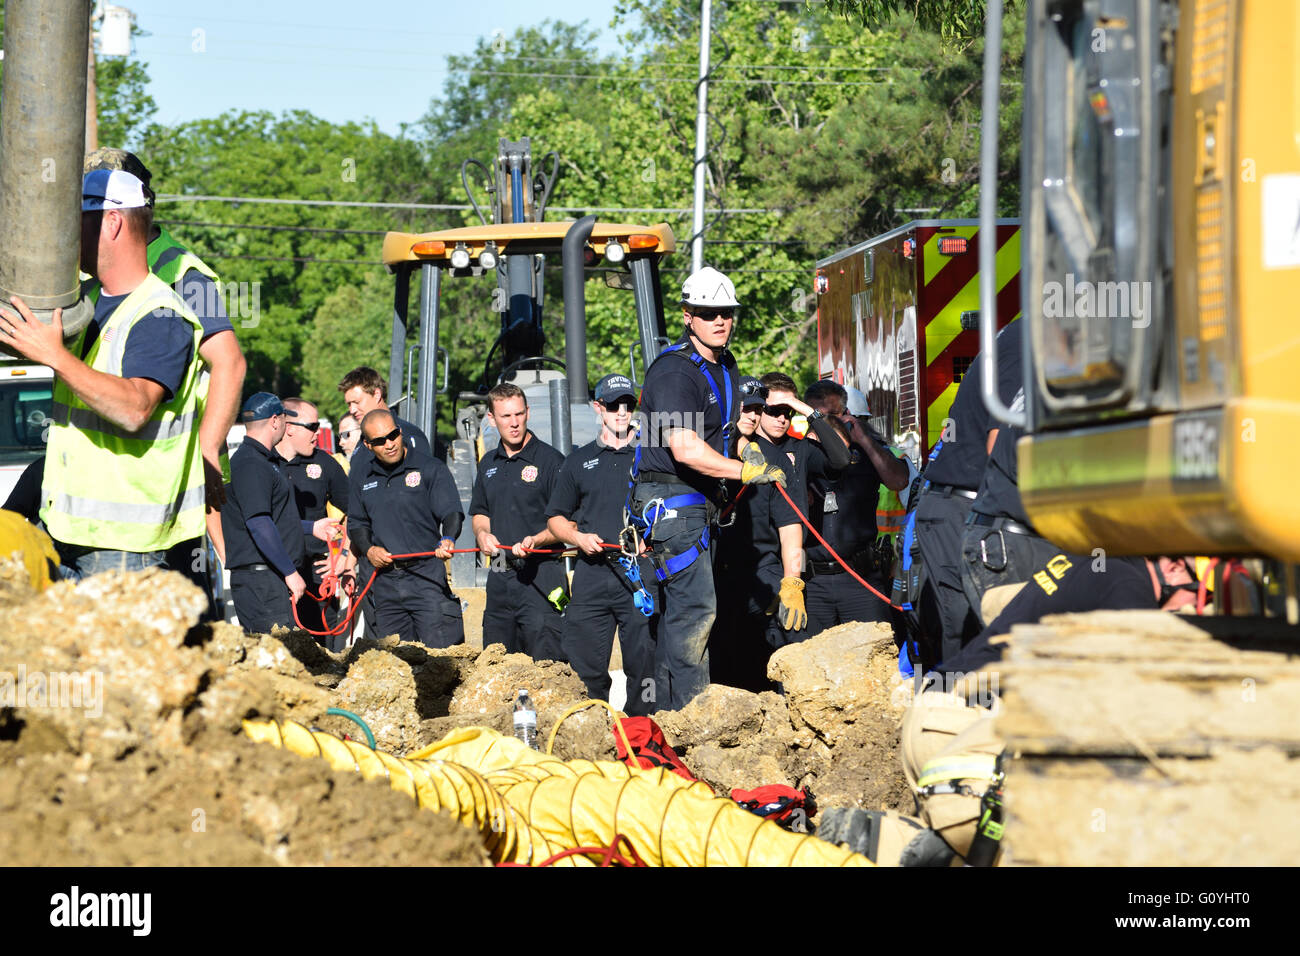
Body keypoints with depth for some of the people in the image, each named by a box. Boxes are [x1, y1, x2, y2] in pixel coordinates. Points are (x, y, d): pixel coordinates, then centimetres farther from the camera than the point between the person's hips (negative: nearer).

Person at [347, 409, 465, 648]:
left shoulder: (430, 468, -2)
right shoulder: (362, 477, 13)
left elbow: (451, 512, -9)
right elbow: (356, 522, 22)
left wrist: (448, 540, -30)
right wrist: (369, 549, 2)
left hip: (428, 576, -5)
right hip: (385, 580, 5)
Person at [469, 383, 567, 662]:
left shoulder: (550, 460, -5)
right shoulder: (489, 464, 15)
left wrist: (536, 540, -22)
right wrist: (482, 533, 5)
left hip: (541, 578, -7)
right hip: (500, 578, 7)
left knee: (546, 667, -11)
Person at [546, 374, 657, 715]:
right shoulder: (580, 461, 17)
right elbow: (556, 517, 21)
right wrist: (578, 537, 1)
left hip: (640, 573, -2)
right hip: (592, 575, 2)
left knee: (644, 667, -5)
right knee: (584, 667, -2)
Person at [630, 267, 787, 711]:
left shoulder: (724, 367, 13)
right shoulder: (674, 370, -18)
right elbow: (685, 449, -28)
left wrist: (746, 448, 14)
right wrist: (744, 470, -22)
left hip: (698, 501, 10)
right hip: (670, 502, -10)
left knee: (678, 611, 12)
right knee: (695, 607, -15)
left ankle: (669, 715, 17)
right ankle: (688, 715, -15)